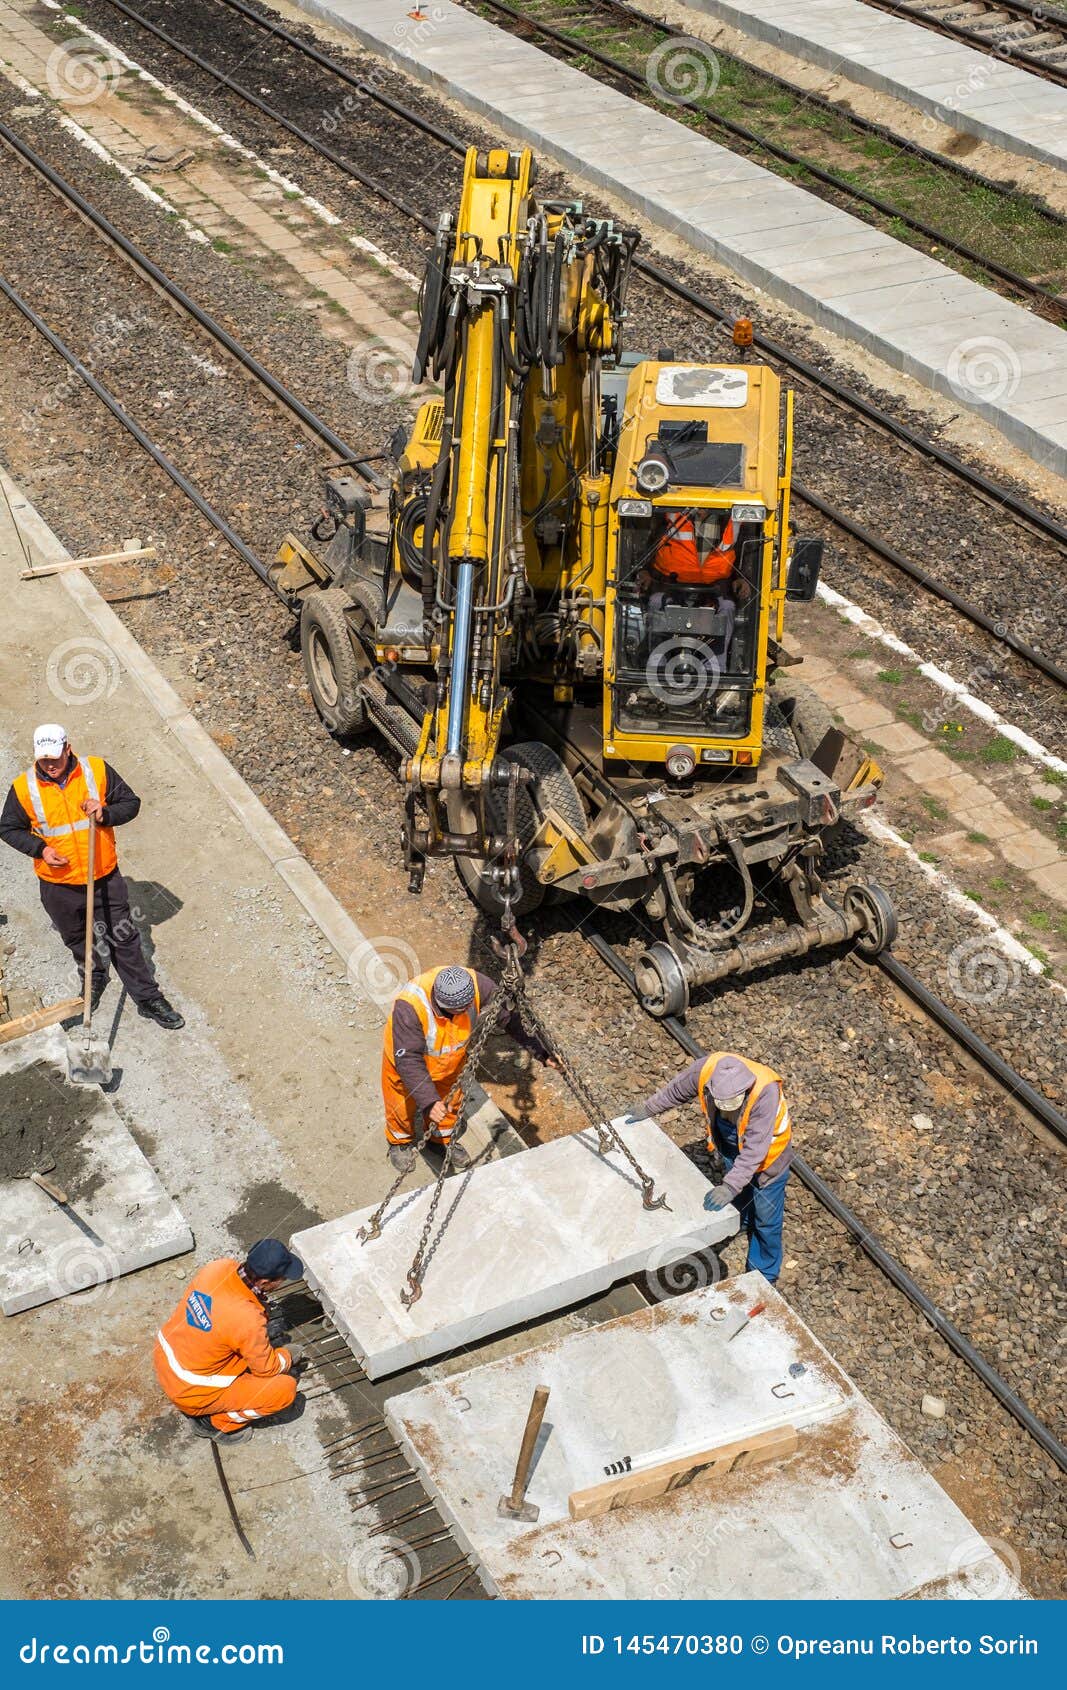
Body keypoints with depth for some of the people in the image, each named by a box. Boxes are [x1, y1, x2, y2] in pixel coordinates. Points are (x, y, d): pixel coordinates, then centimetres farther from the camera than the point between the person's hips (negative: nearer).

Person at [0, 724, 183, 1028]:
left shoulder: (97, 770, -14)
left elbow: (131, 803, -3)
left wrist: (106, 814, -24)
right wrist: (40, 849, -16)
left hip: (104, 877, -1)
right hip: (59, 886, 1)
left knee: (124, 939, 8)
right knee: (76, 939, 23)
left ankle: (149, 999, 19)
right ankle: (93, 978, 51)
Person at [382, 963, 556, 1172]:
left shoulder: (477, 984, -35)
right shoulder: (409, 1006, -46)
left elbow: (510, 1016, -23)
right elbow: (408, 1061, -41)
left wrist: (542, 1052, -28)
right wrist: (428, 1102, -50)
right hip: (405, 1053, -3)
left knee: (451, 1102, 25)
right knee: (403, 1106, 22)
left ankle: (441, 1139, 56)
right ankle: (400, 1141, 54)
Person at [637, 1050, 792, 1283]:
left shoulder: (765, 1091, -44)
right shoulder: (706, 1069, -31)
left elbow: (754, 1150, -42)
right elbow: (677, 1089, -8)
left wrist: (730, 1186, -47)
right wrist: (648, 1108, 6)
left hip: (766, 1157, -5)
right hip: (732, 1150, 5)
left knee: (765, 1220, 13)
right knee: (740, 1206, 27)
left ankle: (765, 1275, 35)